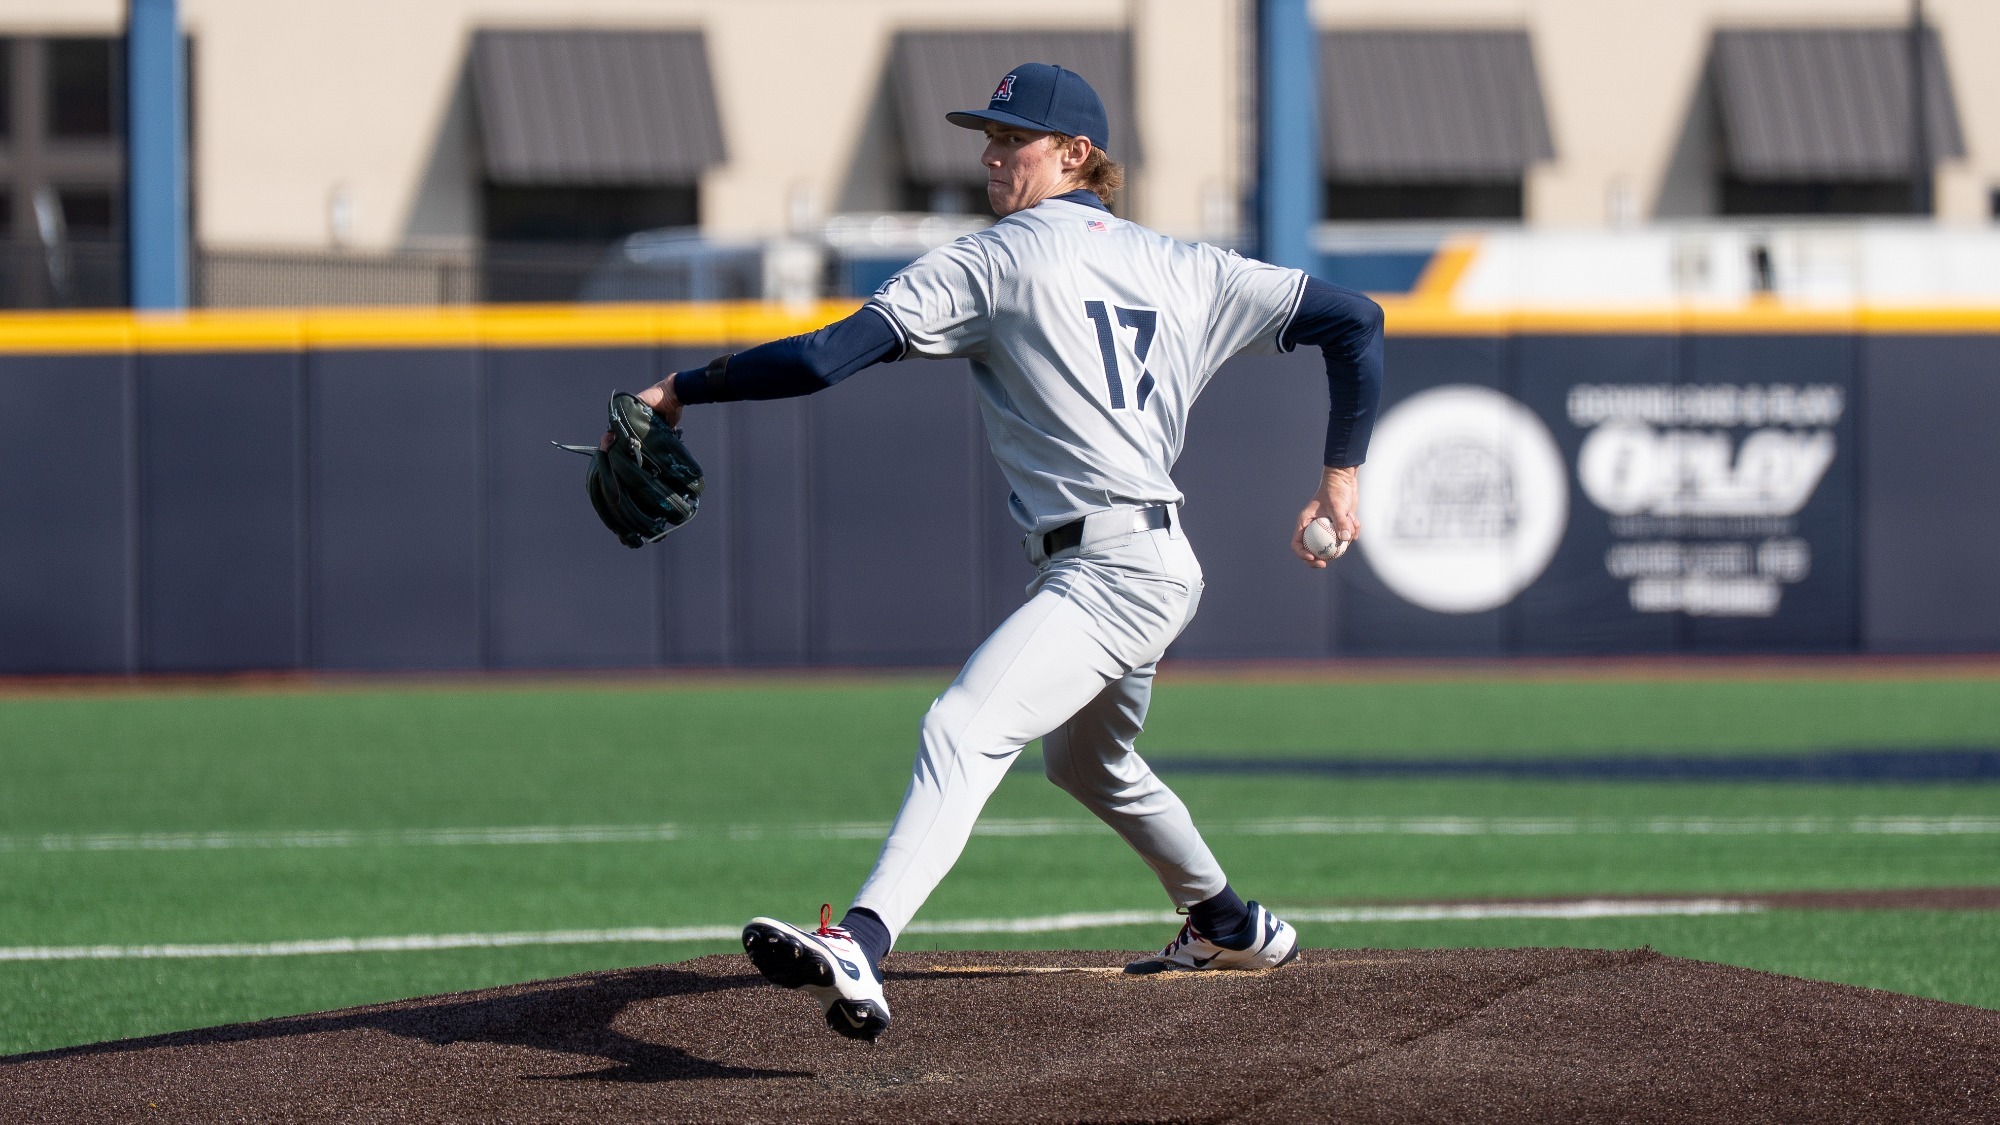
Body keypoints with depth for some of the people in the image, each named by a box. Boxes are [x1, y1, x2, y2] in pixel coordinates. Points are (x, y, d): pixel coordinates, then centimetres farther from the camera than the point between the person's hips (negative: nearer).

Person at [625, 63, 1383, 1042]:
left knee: (962, 733, -27)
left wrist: (680, 391, -7)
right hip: (1154, 566, 9)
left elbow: (826, 357, -13)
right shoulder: (1185, 271, 15)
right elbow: (1352, 318, 13)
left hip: (1108, 574, -9)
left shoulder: (994, 261, -5)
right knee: (1085, 761, 34)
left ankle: (859, 951, -49)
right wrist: (1340, 476, 16)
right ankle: (1230, 926, 52)